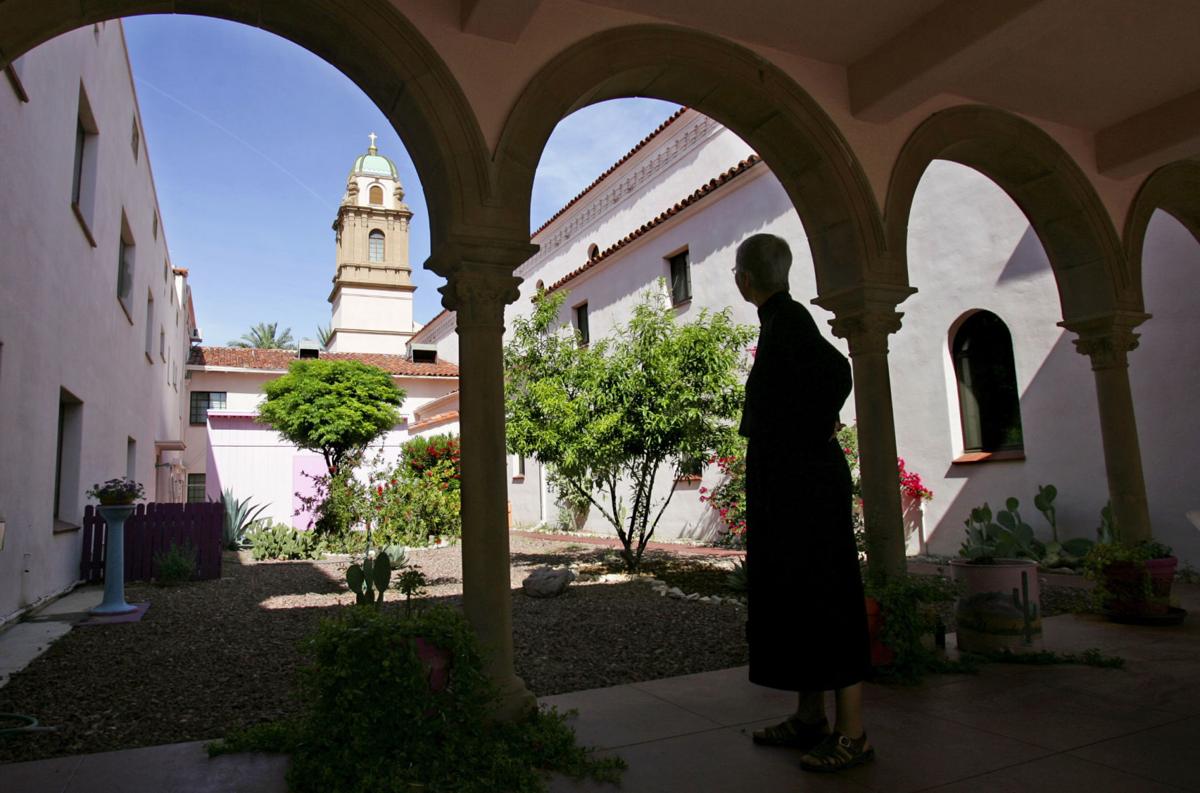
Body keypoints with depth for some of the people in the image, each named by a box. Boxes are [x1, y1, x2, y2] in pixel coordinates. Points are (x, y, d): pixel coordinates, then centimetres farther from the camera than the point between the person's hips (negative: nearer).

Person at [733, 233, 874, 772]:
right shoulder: (780, 318, 14)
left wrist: (815, 430, -15)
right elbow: (828, 374, 15)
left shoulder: (786, 318, -13)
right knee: (792, 592, 13)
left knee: (822, 593, -4)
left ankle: (852, 733, 7)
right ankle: (810, 718, 24)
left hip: (805, 479, -10)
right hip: (784, 480, 10)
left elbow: (836, 371, -28)